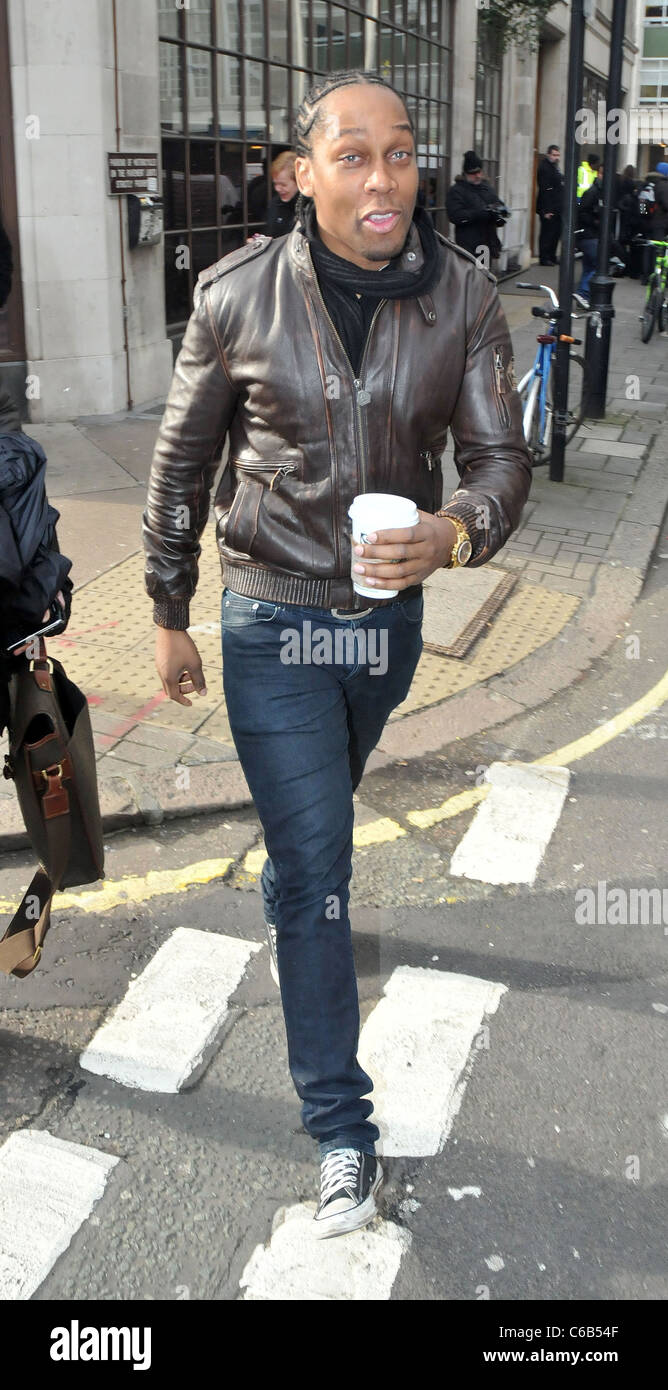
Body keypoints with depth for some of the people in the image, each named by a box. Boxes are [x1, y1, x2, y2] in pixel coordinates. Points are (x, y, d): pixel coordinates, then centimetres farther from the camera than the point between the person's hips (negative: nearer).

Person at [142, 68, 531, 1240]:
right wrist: (170, 617, 3)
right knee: (316, 870, -3)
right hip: (273, 626, -3)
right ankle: (341, 1130, 11)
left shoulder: (463, 297, -9)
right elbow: (181, 463, -2)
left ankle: (283, 907, 63)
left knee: (321, 808, 28)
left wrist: (455, 529, -31)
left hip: (390, 615, 3)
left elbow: (501, 457, -7)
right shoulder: (239, 296, -13)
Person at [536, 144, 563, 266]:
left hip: (556, 209, 9)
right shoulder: (544, 168, -12)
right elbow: (544, 190, -19)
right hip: (549, 209, -9)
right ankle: (544, 259, -1)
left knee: (556, 233, 13)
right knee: (547, 234, -6)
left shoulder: (555, 167, 18)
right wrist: (546, 210, -23)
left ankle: (552, 257, 21)